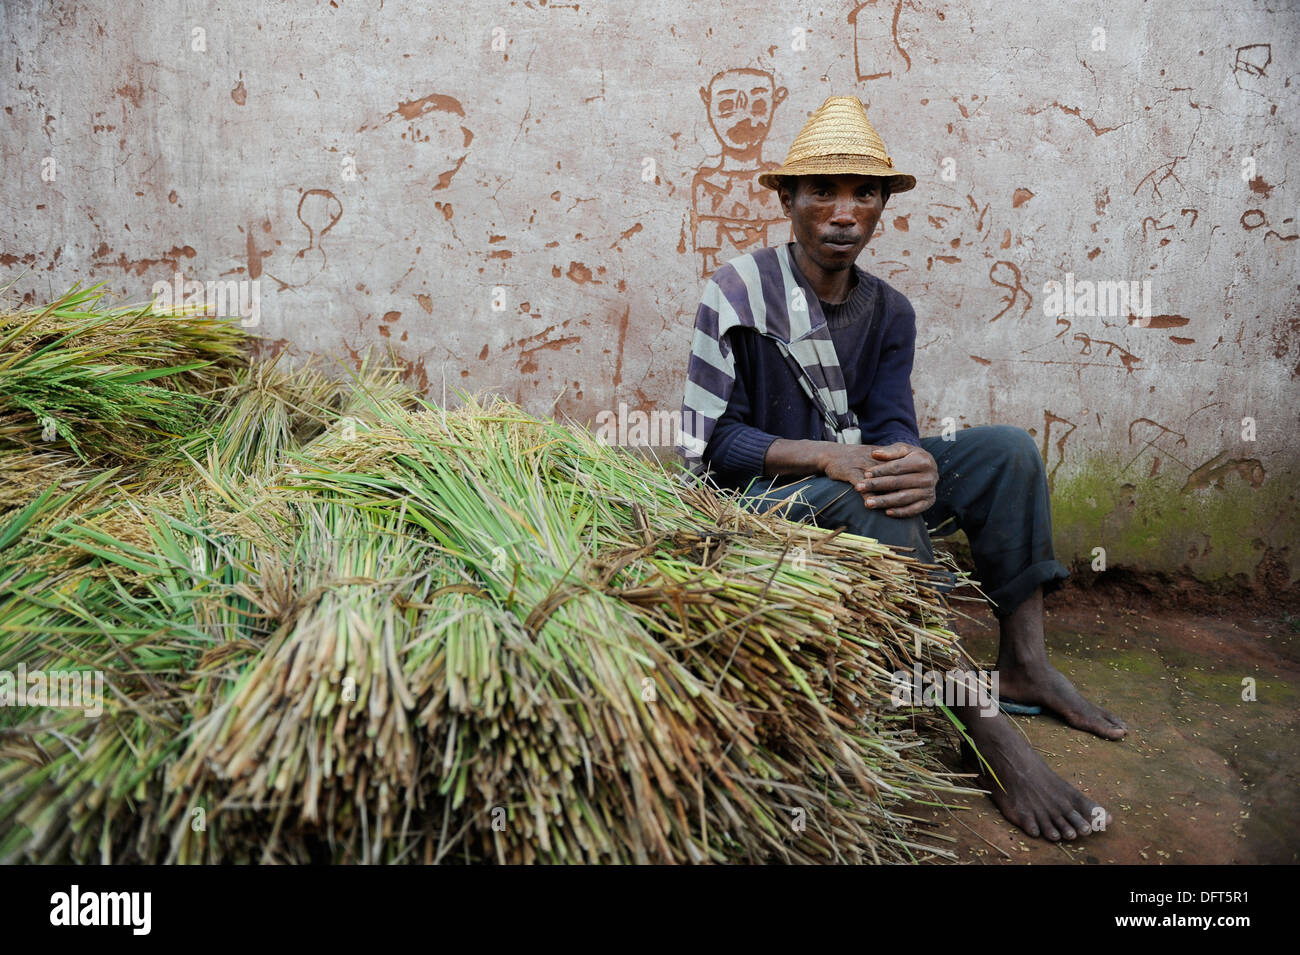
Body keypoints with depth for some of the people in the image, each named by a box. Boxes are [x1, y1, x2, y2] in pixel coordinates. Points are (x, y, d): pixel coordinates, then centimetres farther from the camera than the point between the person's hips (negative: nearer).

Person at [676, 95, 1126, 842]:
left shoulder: (889, 310, 6)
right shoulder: (738, 295, -11)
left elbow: (893, 424, -3)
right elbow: (707, 442, -15)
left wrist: (913, 462, -29)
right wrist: (826, 456, -28)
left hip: (855, 483, 6)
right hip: (766, 495, -6)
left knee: (1008, 448, -10)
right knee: (873, 508, -36)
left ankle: (1023, 666, -12)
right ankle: (986, 733, -31)